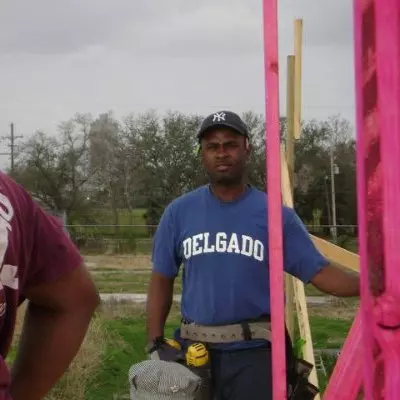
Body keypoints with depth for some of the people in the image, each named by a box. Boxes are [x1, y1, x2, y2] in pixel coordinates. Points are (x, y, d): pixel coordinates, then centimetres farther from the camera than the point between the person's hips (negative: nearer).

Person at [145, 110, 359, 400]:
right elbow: (162, 281, 6)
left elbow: (319, 272, -6)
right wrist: (155, 344, -1)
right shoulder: (179, 212, 2)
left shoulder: (277, 215, -2)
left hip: (255, 351, -1)